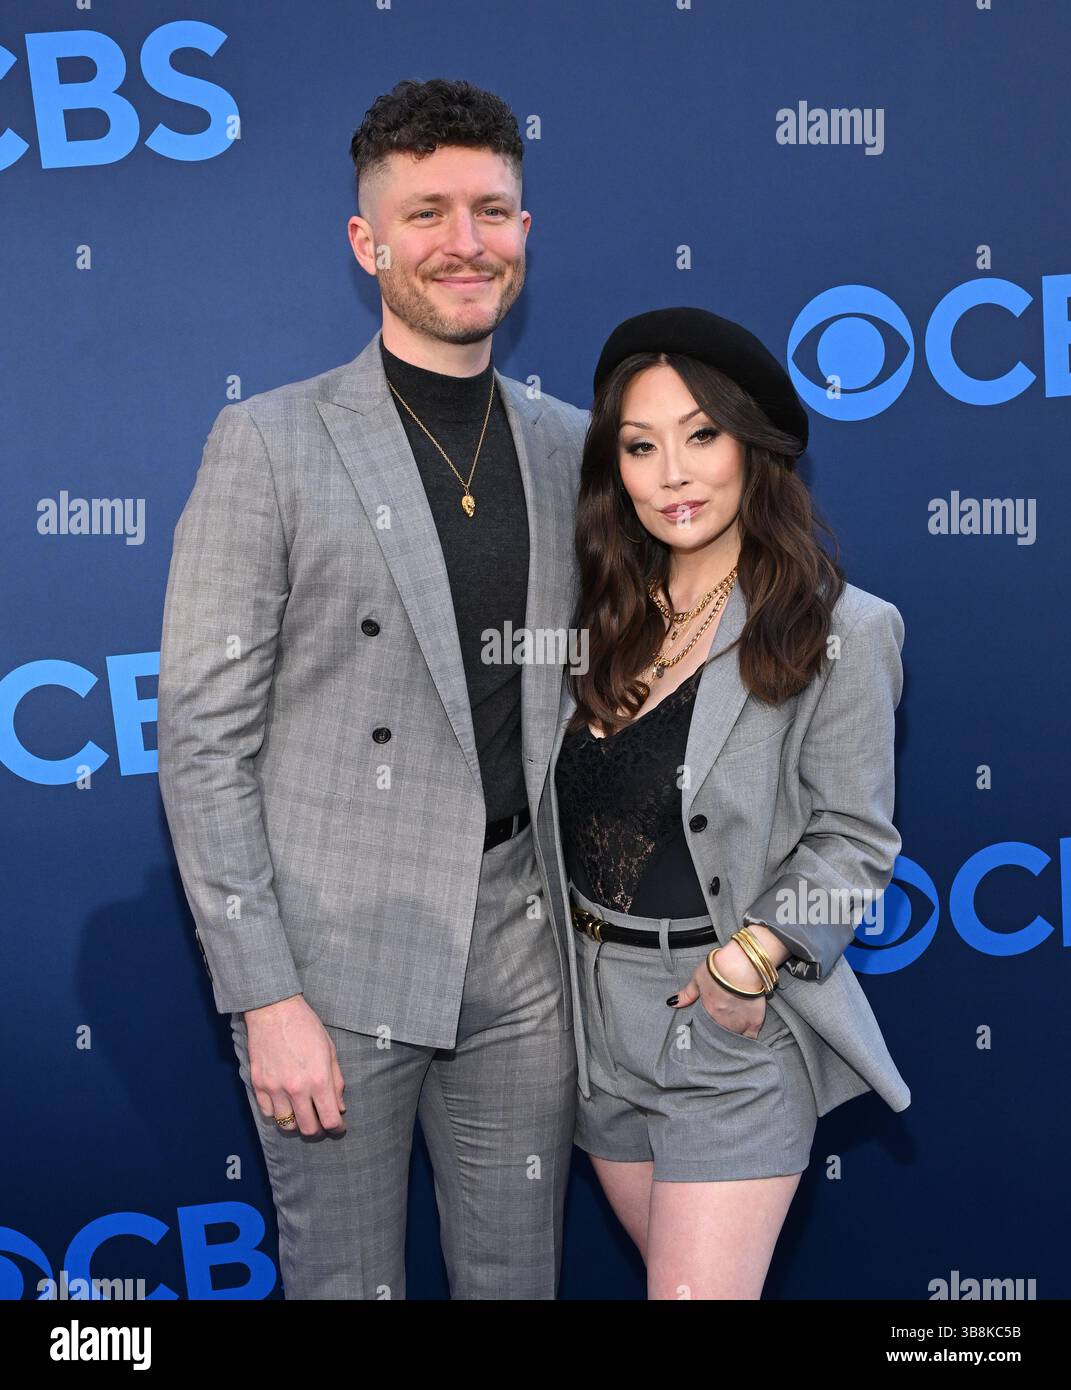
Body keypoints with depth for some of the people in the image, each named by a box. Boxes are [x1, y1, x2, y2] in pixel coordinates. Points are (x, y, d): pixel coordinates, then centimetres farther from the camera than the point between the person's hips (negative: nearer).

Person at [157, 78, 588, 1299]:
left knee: (517, 1277, 16)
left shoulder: (571, 447, 8)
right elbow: (204, 741, -8)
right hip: (339, 959, -4)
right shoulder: (269, 442, -5)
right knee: (346, 1280, 11)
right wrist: (265, 995, -12)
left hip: (525, 953, 4)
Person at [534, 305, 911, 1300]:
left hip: (730, 1023, -6)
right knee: (663, 1268, 21)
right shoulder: (605, 619, 6)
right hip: (596, 1010, 6)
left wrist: (755, 952, -22)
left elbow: (851, 838, -10)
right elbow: (567, 815, 11)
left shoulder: (838, 631, -10)